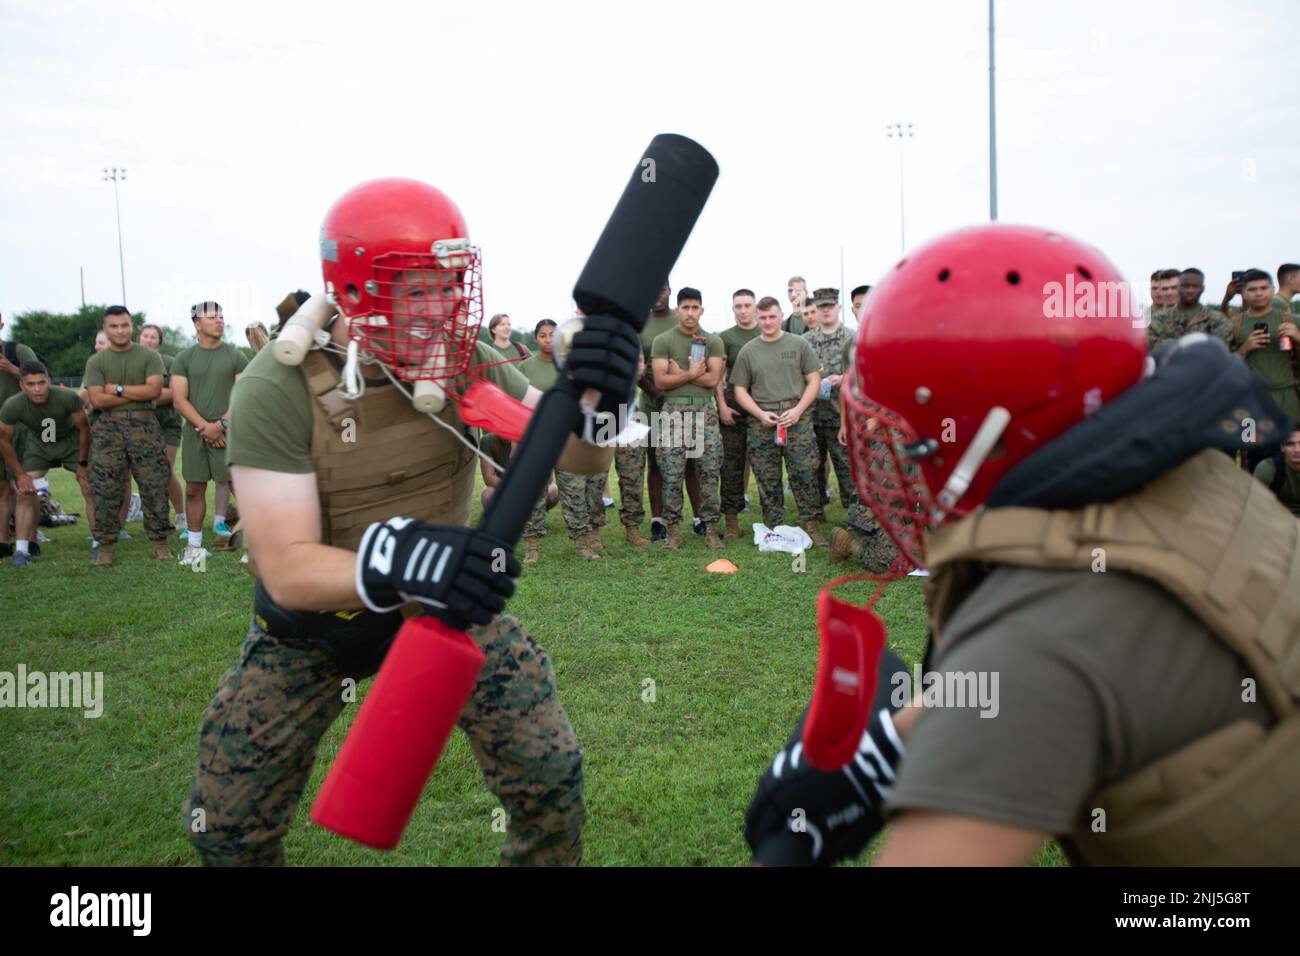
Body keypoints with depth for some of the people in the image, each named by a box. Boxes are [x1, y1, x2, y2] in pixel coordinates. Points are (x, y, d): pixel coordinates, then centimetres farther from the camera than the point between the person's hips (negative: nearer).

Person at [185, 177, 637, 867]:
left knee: (551, 783, 0)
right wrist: (395, 564, -53)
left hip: (449, 605, 2)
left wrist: (594, 397, -39)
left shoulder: (465, 363, -15)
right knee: (229, 832, 8)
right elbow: (286, 569, -32)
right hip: (312, 624, -2)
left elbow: (580, 458, -15)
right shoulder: (279, 390, -26)